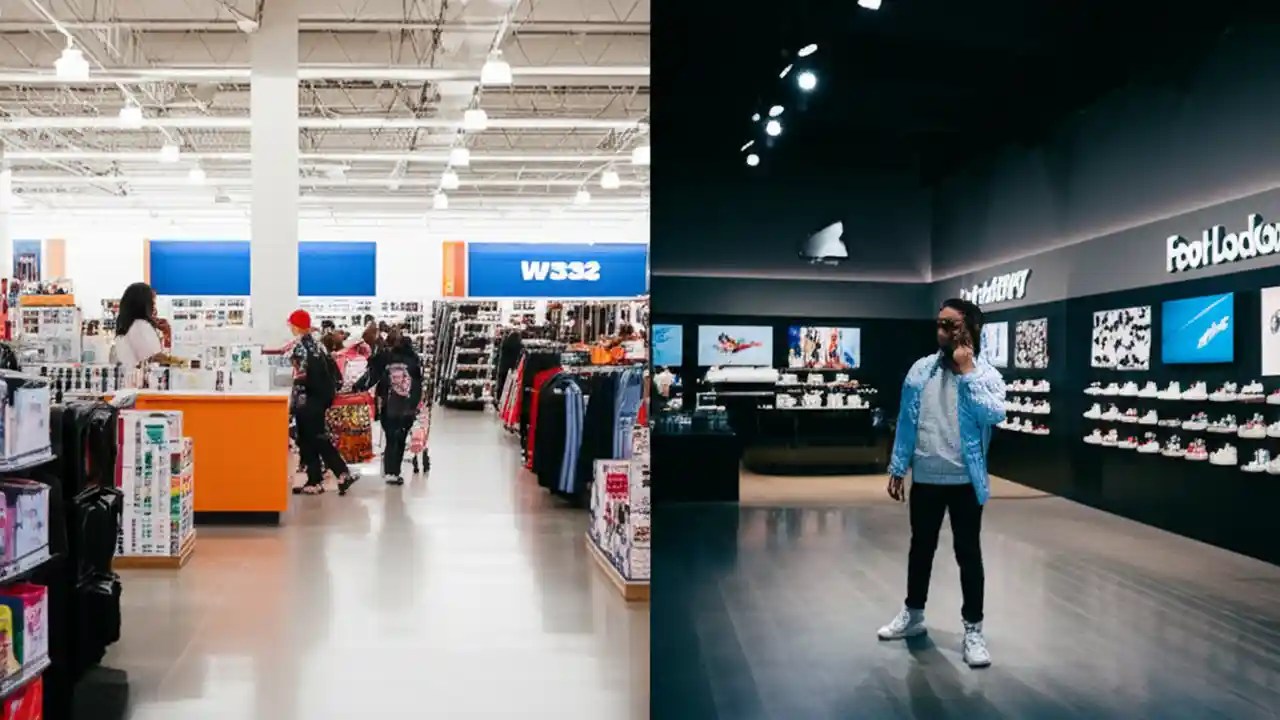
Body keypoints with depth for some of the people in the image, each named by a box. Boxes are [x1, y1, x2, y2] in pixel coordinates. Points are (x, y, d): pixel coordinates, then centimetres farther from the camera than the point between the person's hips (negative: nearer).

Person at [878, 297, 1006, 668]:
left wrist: (967, 370, -20)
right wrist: (897, 469, 5)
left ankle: (973, 629, 15)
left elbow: (994, 414, -25)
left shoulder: (986, 374, -7)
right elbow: (906, 422, 6)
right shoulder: (920, 370, 2)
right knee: (921, 547, 17)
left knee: (968, 554, 5)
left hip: (964, 480, -3)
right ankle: (913, 614, 33)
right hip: (925, 478, 3)